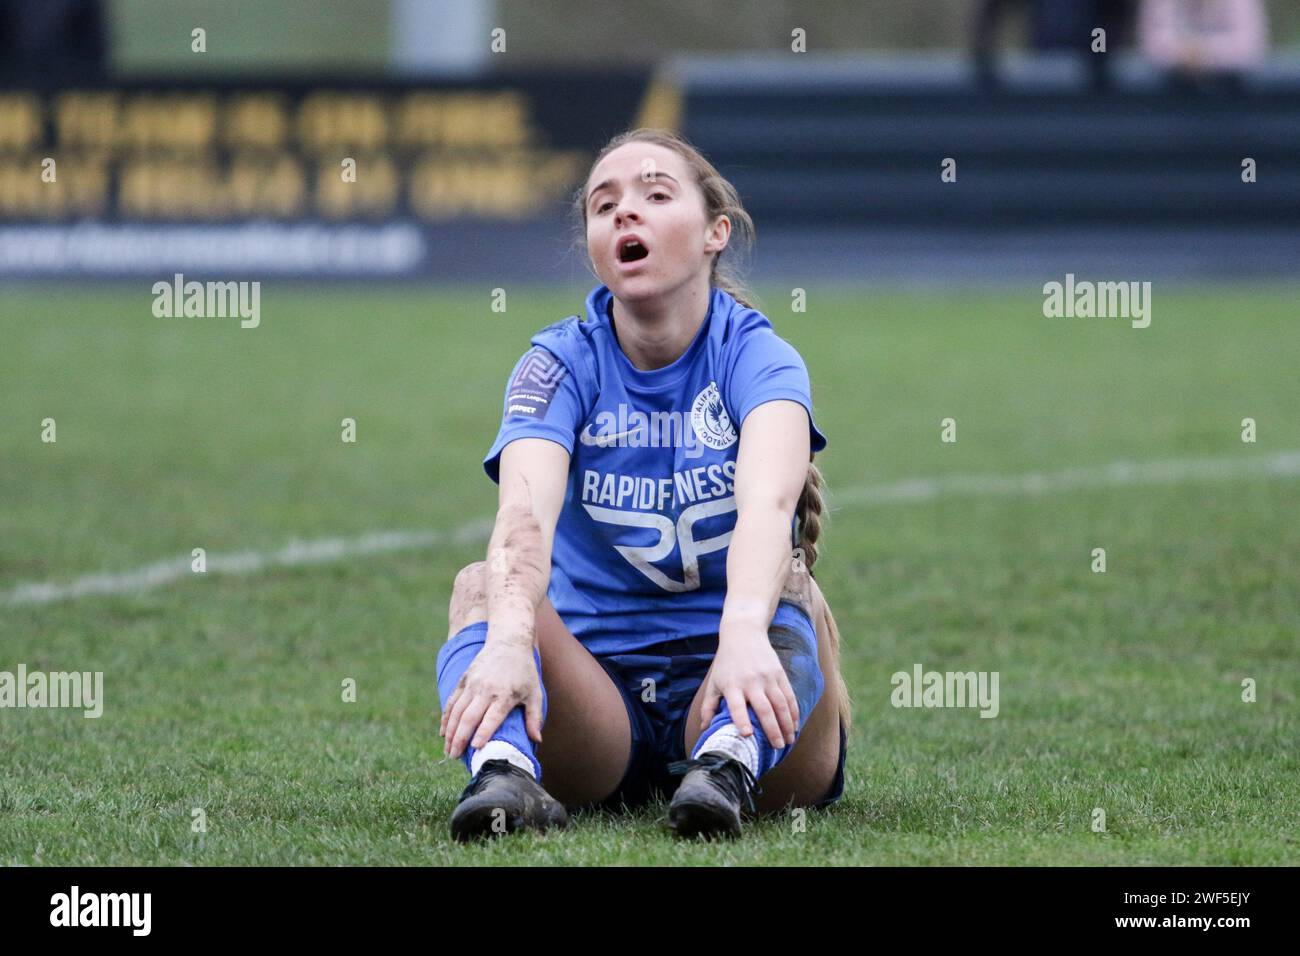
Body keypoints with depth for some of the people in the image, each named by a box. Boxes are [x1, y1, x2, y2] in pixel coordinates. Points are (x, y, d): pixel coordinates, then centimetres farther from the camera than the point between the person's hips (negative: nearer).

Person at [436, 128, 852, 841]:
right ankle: (505, 770, -56)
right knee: (479, 587, -25)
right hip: (599, 704, 1)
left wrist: (744, 632, -52)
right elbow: (525, 509, -24)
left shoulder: (754, 355, -7)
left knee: (791, 593, -29)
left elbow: (768, 502, -30)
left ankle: (732, 762, -60)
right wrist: (507, 641, -47)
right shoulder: (562, 363, -2)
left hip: (724, 692, -1)